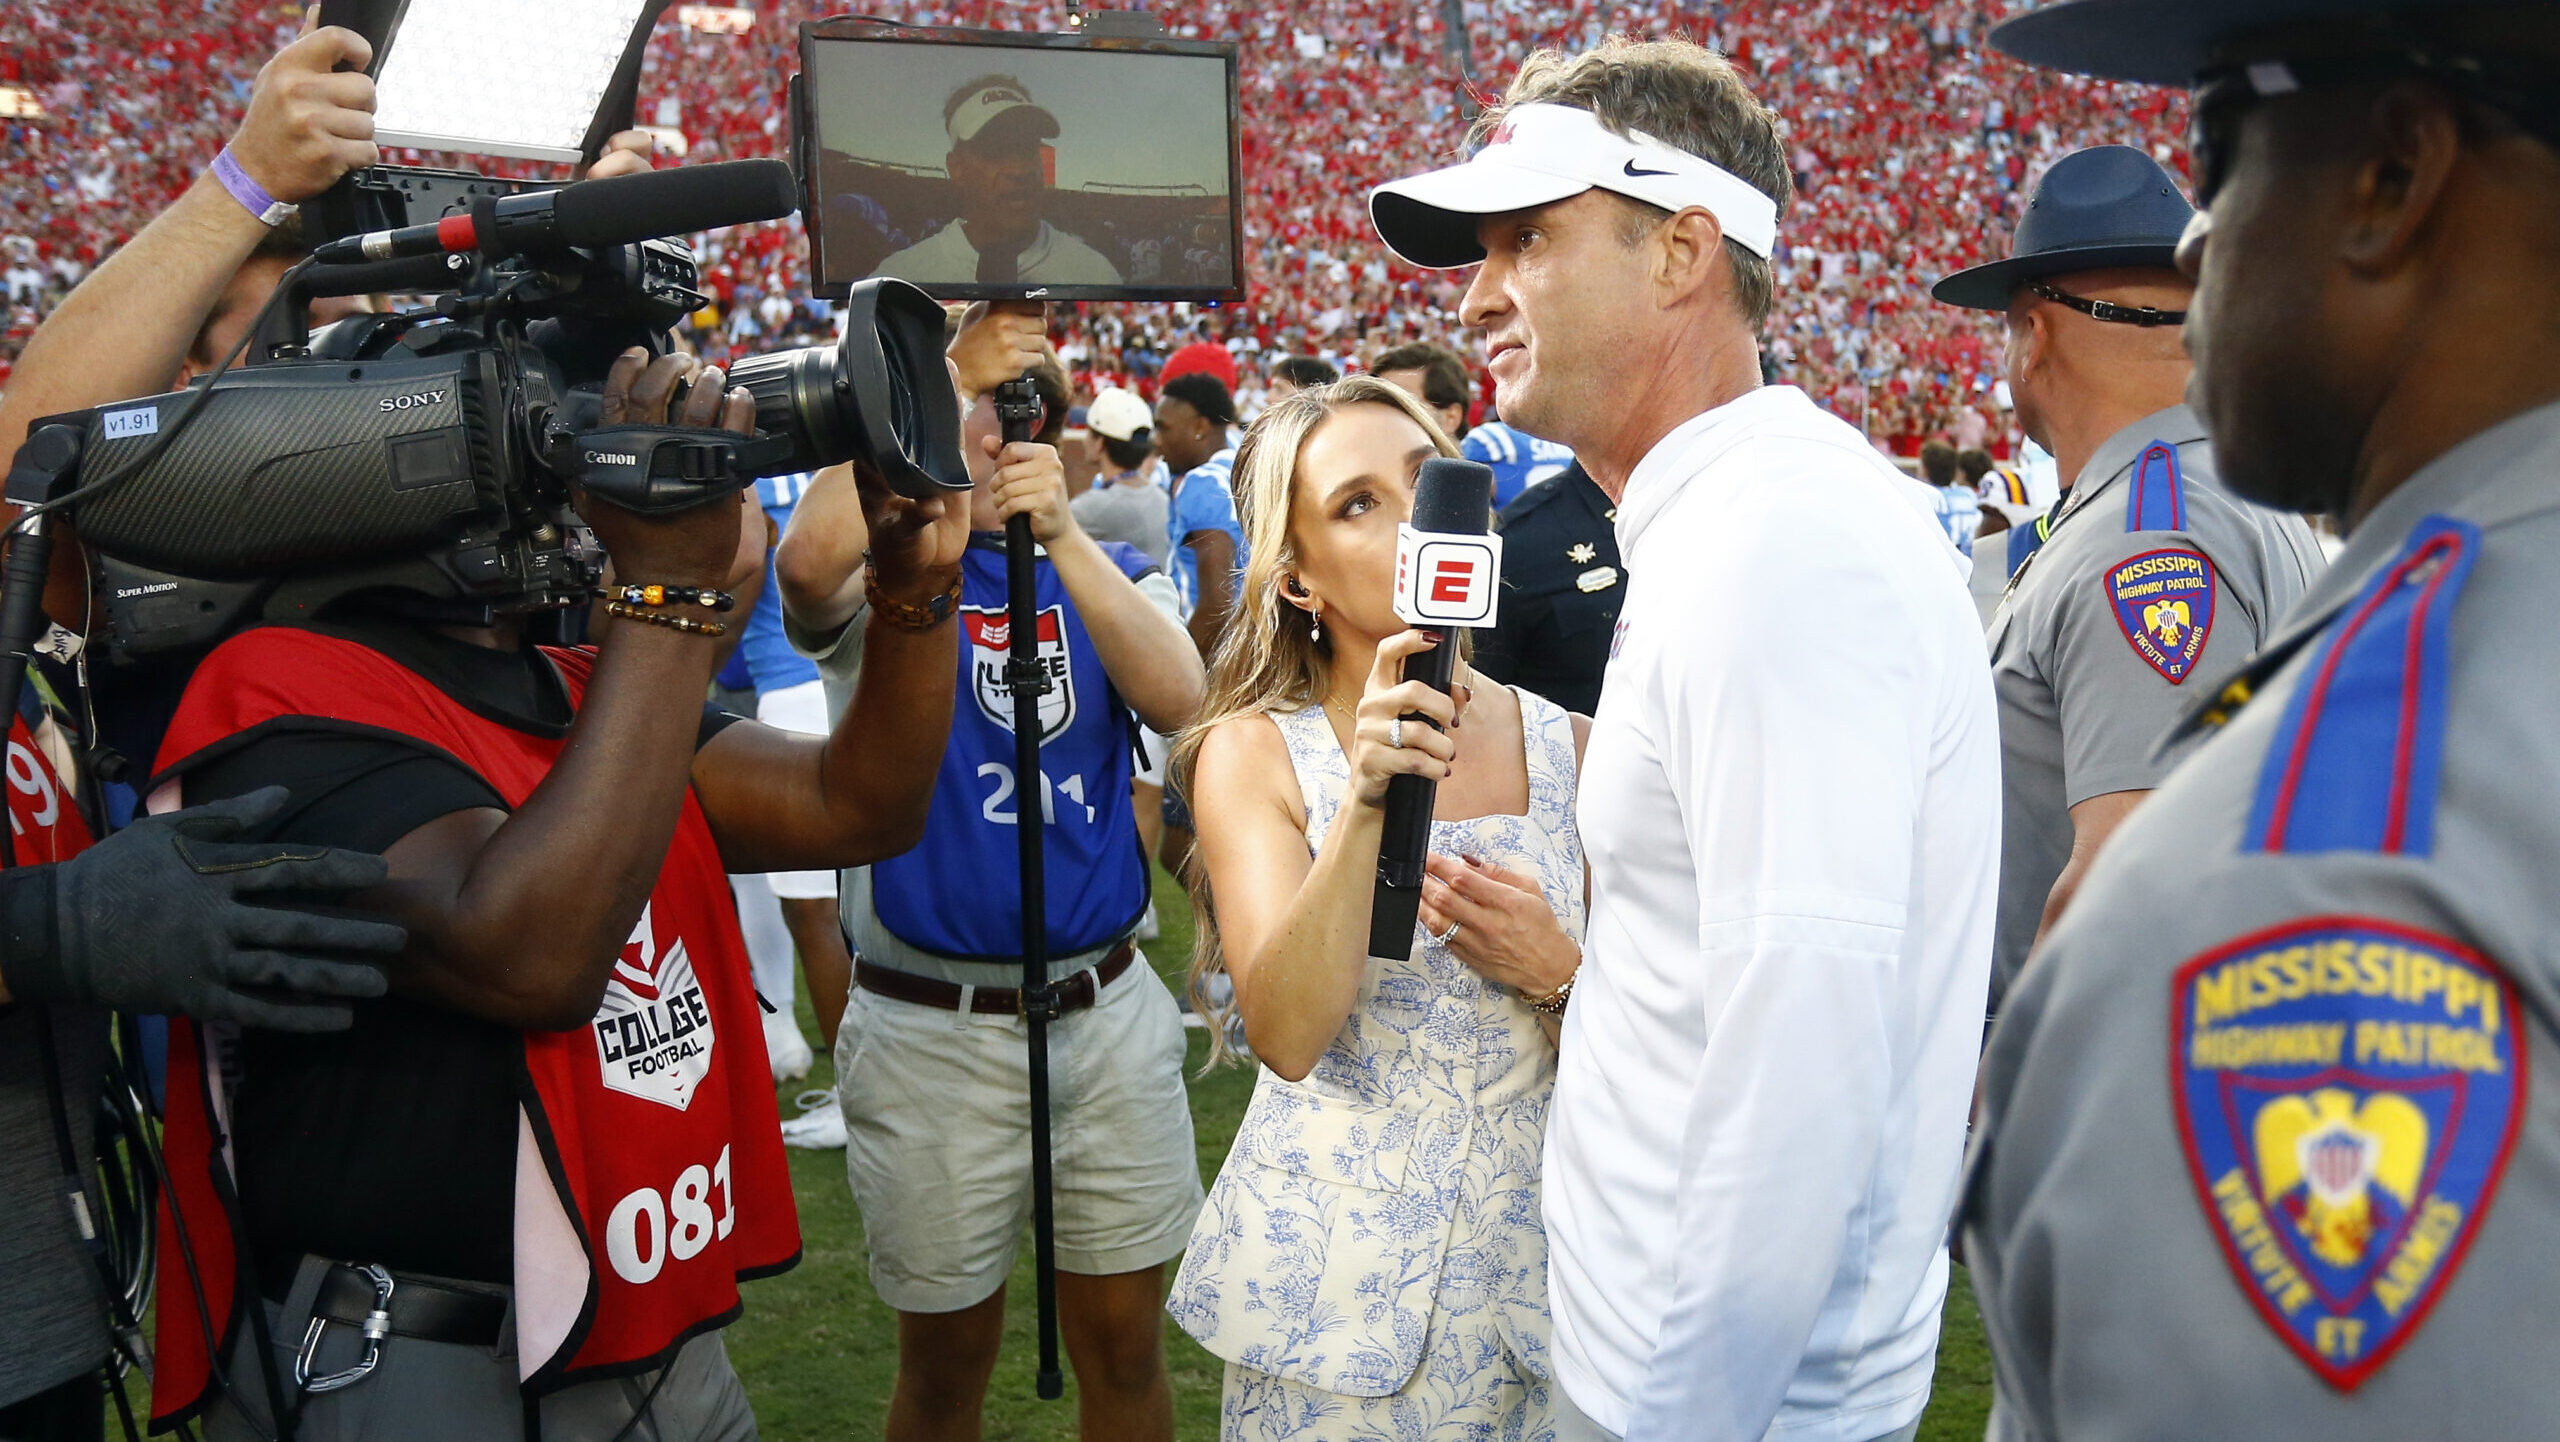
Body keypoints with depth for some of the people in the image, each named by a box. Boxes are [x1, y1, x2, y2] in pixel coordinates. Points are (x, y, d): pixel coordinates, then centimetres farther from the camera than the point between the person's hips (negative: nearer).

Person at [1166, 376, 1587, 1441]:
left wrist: (1558, 973, -17)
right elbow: (1287, 1034, -21)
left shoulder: (1568, 746, -1)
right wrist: (1367, 801, -31)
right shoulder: (1254, 752, -7)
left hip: (1532, 1264, 2)